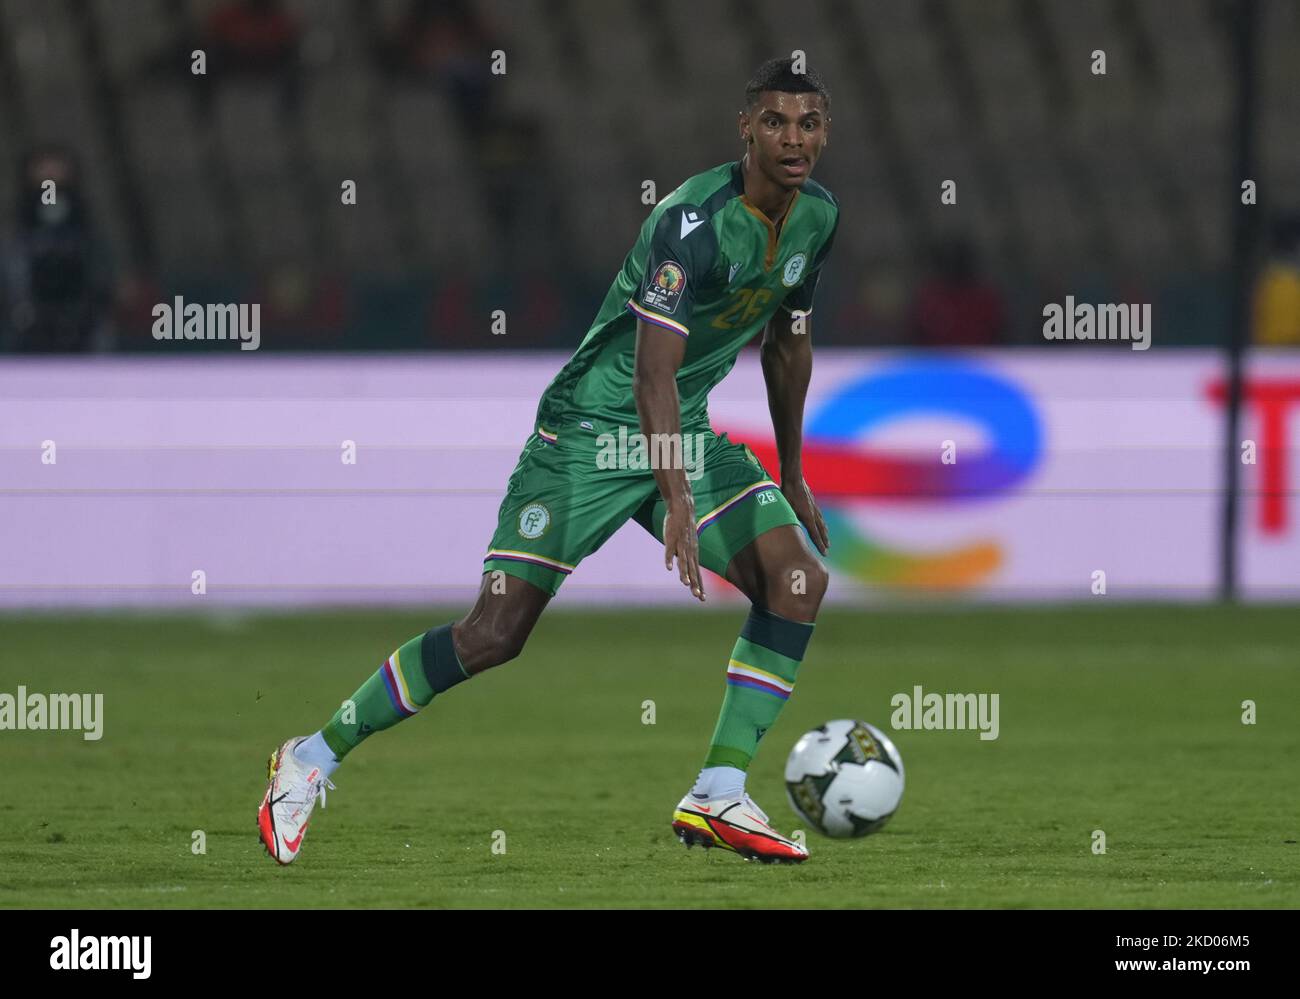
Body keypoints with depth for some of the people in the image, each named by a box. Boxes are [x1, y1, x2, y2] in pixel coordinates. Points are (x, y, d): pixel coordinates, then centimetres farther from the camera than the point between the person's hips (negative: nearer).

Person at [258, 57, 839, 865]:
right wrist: (676, 503, -40)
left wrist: (792, 477, 24)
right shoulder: (697, 218, -24)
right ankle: (314, 758, 4)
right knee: (496, 633, -11)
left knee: (797, 579, -14)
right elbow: (653, 367, -31)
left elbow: (788, 343, 19)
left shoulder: (818, 218, 2)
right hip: (591, 428, -7)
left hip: (686, 433, 7)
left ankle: (719, 798, -11)